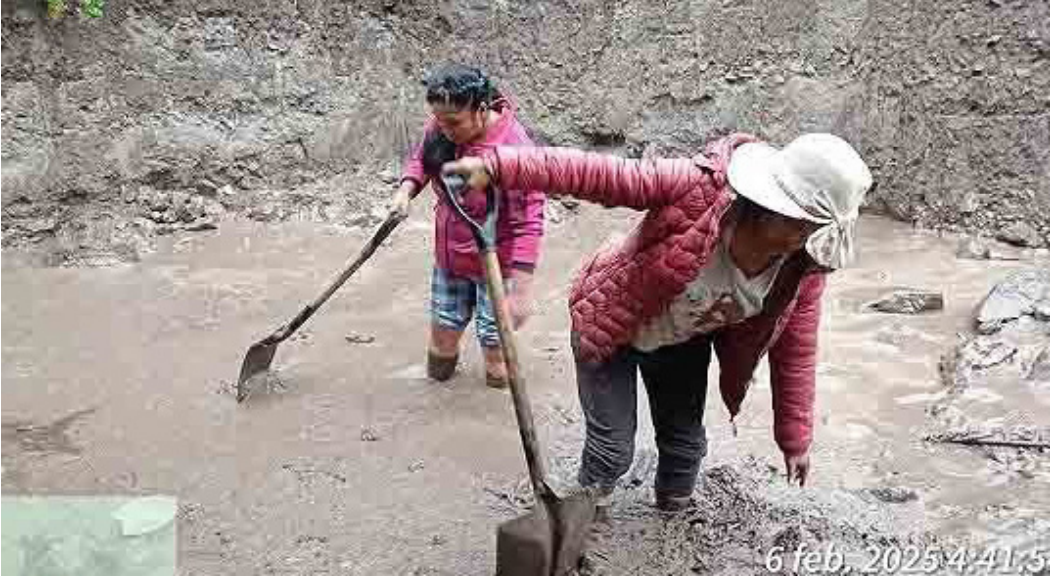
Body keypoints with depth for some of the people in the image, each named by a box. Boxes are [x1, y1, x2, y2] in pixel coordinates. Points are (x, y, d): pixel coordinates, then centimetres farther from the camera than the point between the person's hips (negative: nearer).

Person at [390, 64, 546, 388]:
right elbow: (421, 157, 10)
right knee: (443, 326, 22)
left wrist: (521, 291, -30)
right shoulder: (441, 127, -14)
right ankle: (436, 385, 47)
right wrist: (406, 190, -12)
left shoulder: (514, 147, -31)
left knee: (494, 341, 6)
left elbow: (528, 223, -29)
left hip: (496, 264, -6)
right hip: (449, 254, 6)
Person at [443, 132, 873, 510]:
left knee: (685, 444, 18)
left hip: (683, 343, 5)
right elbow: (593, 173, -36)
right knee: (612, 450, 0)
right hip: (611, 327, -4)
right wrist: (497, 166, -43)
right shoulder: (699, 186, -36)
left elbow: (794, 352, -8)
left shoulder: (806, 267, -20)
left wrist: (795, 438, -1)